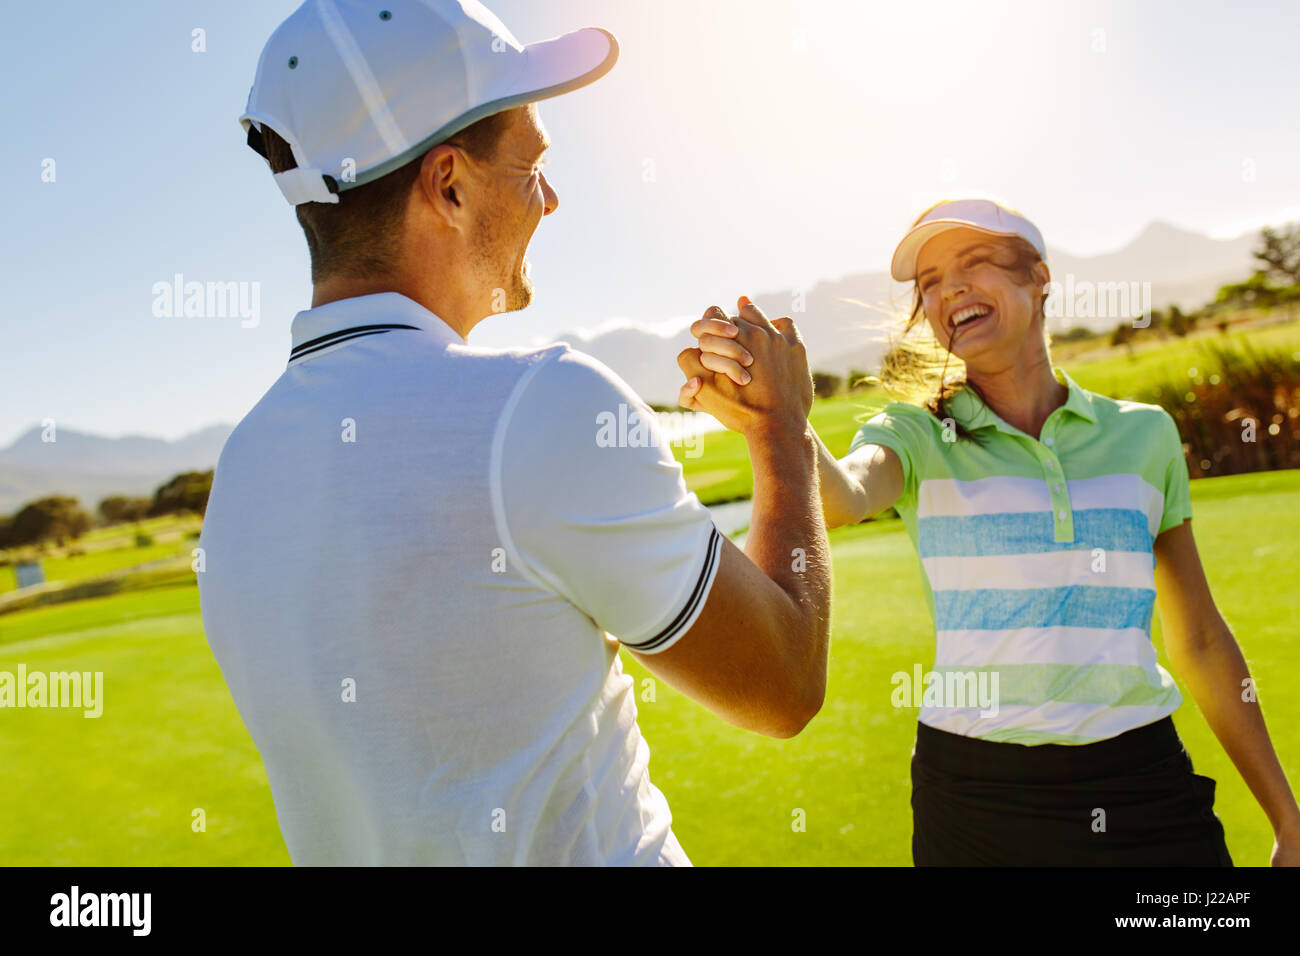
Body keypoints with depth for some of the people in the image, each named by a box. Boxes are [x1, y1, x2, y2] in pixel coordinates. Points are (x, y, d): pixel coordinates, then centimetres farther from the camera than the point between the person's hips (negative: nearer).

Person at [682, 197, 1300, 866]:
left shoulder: (1143, 433, 3)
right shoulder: (917, 438, -3)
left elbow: (1200, 642, 9)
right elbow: (842, 497, -28)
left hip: (1143, 790, 2)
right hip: (973, 796, -1)